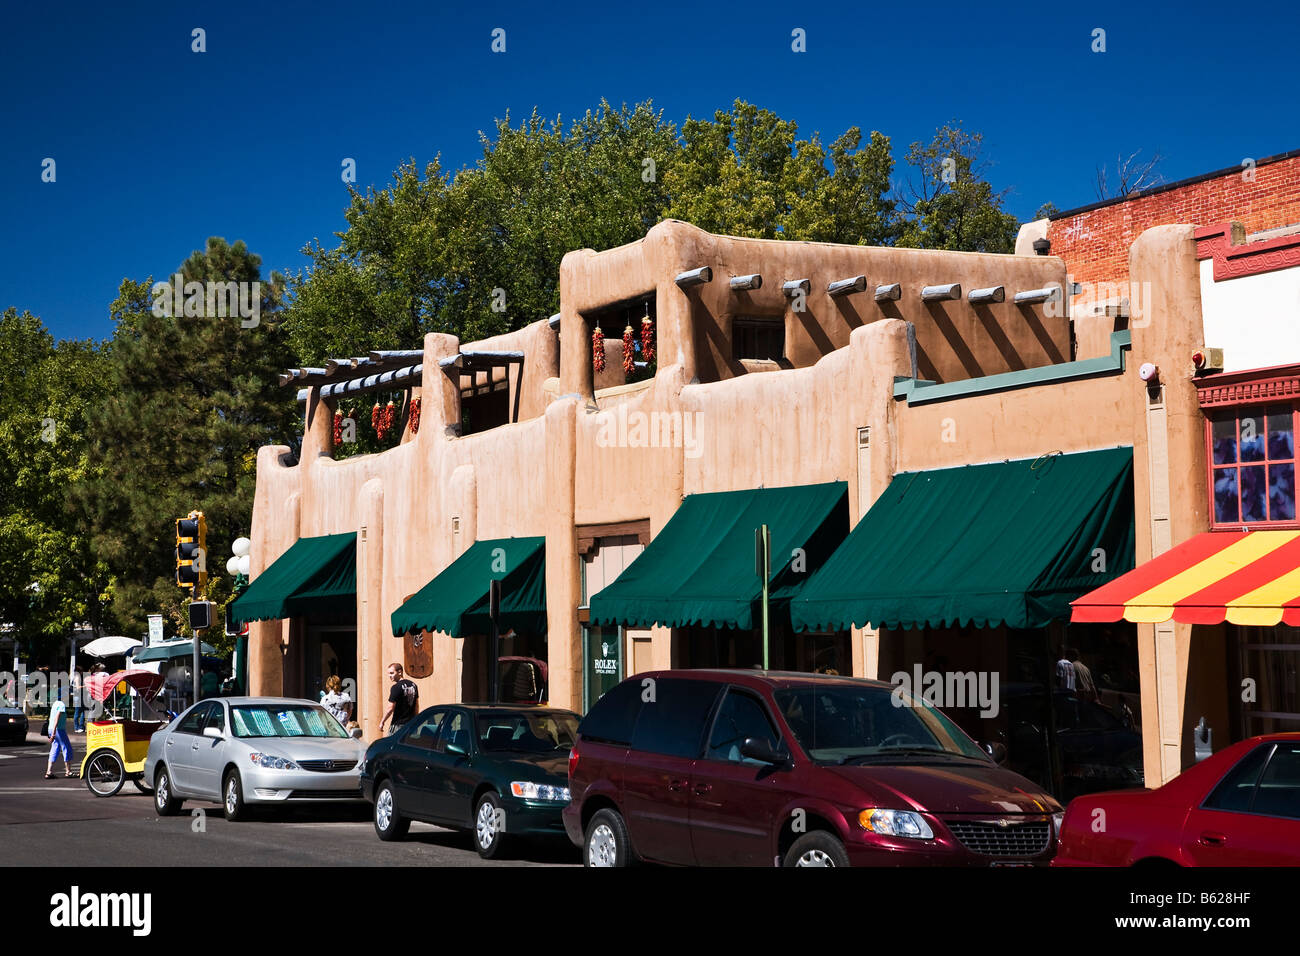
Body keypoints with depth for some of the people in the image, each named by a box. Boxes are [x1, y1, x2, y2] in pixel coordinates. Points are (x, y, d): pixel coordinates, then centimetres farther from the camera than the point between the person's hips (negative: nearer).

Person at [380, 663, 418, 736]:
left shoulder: (396, 688, -15)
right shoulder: (413, 685, 8)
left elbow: (390, 709, -15)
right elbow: (416, 706, 14)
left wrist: (382, 722, -5)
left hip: (398, 725, -7)